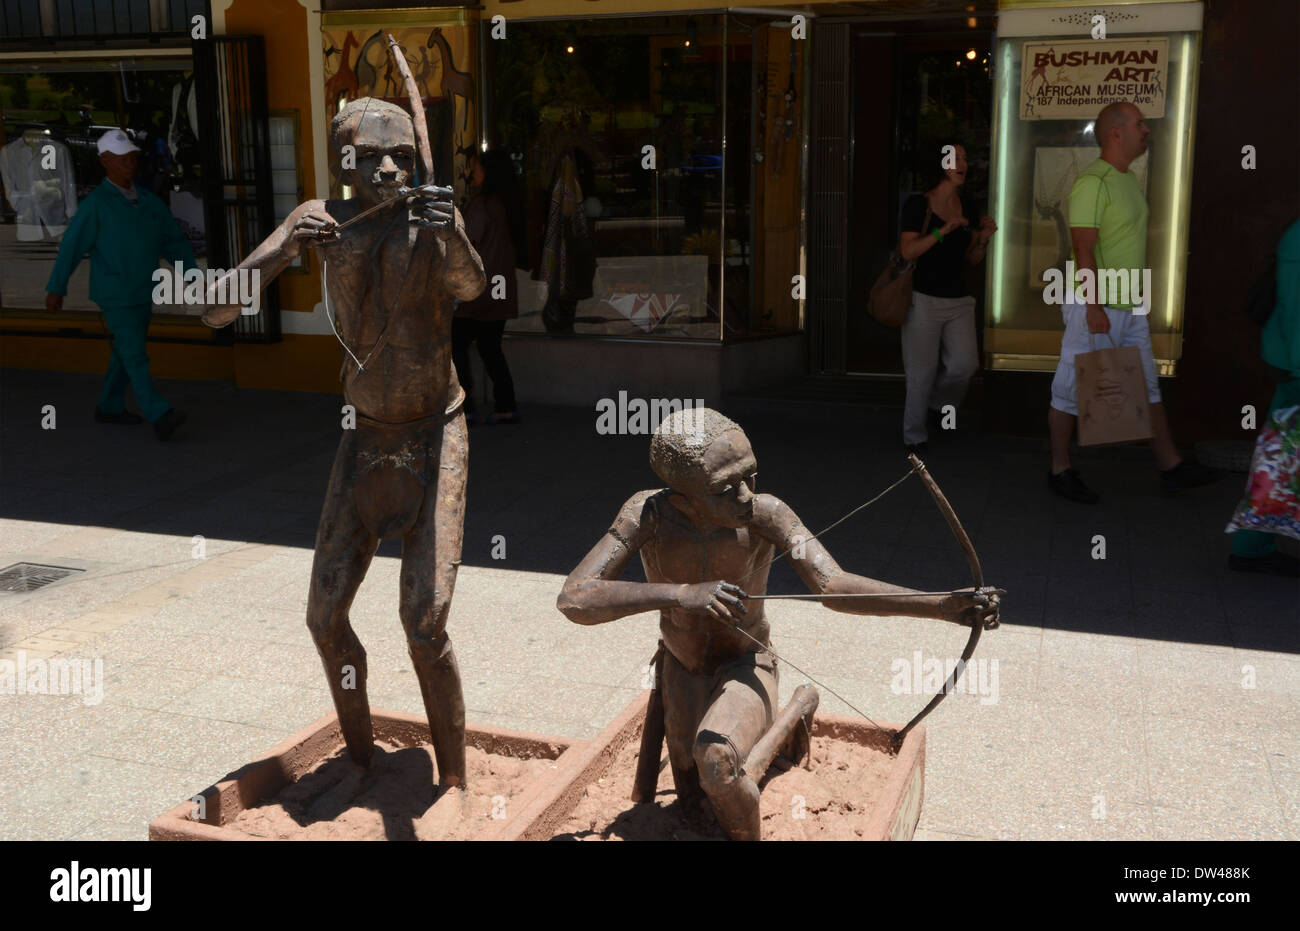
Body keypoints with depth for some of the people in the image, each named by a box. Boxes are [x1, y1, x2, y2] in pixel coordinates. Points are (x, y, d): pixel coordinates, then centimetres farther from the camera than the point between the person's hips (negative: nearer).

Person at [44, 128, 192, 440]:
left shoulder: (148, 201, 7)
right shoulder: (96, 204, -11)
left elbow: (174, 241, 8)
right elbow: (70, 246, -8)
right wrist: (55, 289, -5)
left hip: (143, 294, 7)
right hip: (115, 297, -7)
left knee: (126, 353, 16)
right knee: (135, 356, -14)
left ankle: (109, 408, 31)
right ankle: (159, 417, -22)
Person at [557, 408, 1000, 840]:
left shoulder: (765, 514, -28)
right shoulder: (647, 513, -27)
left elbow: (833, 585, -40)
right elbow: (573, 599, -36)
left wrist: (942, 605, -55)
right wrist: (678, 594, -50)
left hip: (745, 670, -3)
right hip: (681, 672, 3)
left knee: (716, 761, -33)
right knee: (693, 807, 16)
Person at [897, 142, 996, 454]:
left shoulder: (967, 209, 12)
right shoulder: (918, 204, -5)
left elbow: (970, 261, 16)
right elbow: (907, 251, -13)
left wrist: (983, 239, -2)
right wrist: (943, 230, -21)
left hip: (959, 300, 5)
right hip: (924, 299, -5)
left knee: (965, 364, -9)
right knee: (922, 373, 0)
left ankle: (938, 405, 21)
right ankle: (914, 436, 17)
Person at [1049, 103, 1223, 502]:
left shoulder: (1128, 178, 13)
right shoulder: (1092, 182, -17)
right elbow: (1084, 250, -22)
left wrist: (1138, 297, 20)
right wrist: (1094, 307, -25)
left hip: (1130, 305, 10)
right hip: (1097, 307, -10)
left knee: (1147, 386, 13)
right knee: (1073, 390, 2)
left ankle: (1171, 467, 20)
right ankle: (1061, 470, 13)